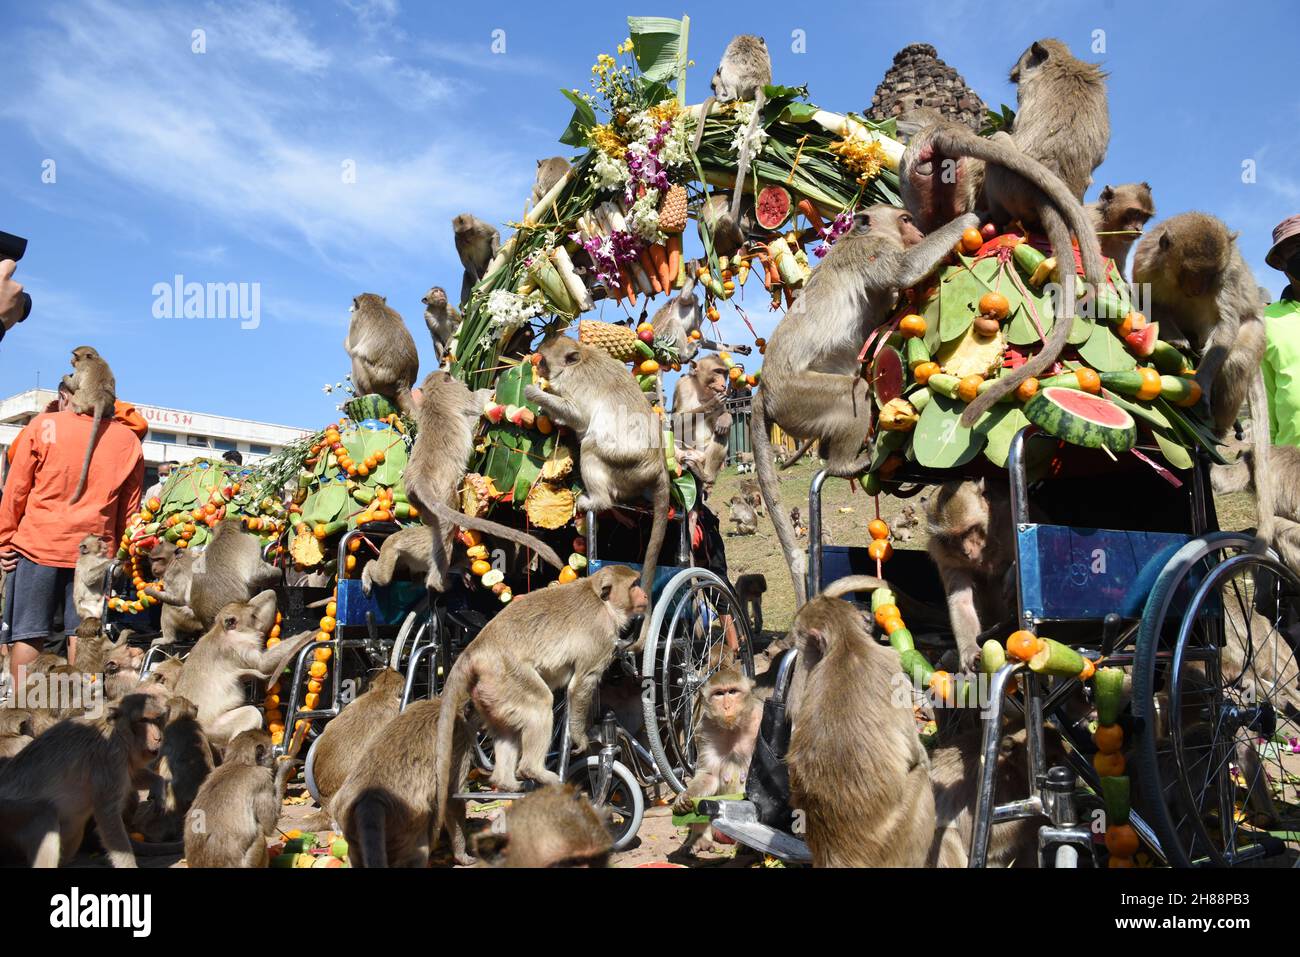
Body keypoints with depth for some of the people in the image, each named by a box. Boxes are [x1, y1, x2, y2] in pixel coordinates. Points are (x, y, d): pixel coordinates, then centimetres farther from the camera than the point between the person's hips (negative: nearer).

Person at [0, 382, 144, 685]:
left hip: (38, 545, -2)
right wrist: (113, 547, 14)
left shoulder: (43, 426, -3)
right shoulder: (128, 439, 3)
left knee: (27, 635, 6)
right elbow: (129, 507, 5)